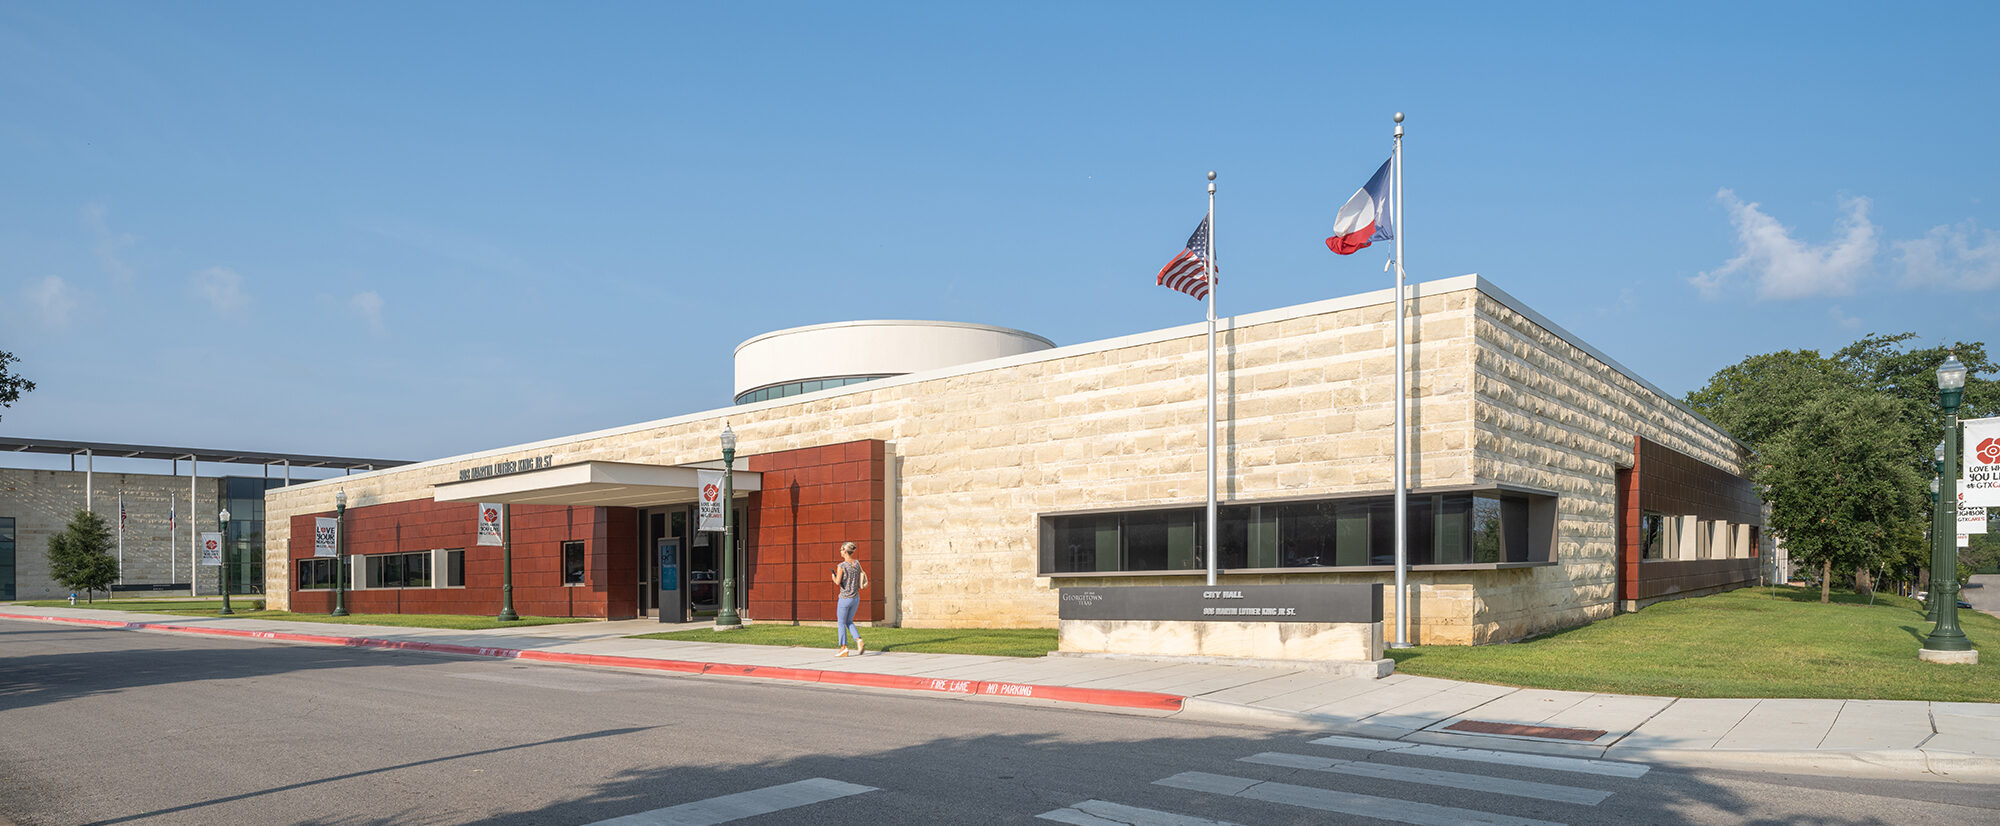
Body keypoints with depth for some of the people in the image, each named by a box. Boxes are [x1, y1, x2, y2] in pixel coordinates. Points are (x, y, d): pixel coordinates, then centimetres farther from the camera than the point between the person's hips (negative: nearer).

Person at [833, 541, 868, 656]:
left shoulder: (841, 566, -15)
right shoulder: (857, 564, 3)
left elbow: (838, 582, -21)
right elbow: (863, 581, 8)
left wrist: (834, 577, -1)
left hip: (845, 598, -6)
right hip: (856, 598, 6)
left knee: (842, 623, 9)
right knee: (849, 622, 20)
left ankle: (844, 649, 10)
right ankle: (859, 641, 1)